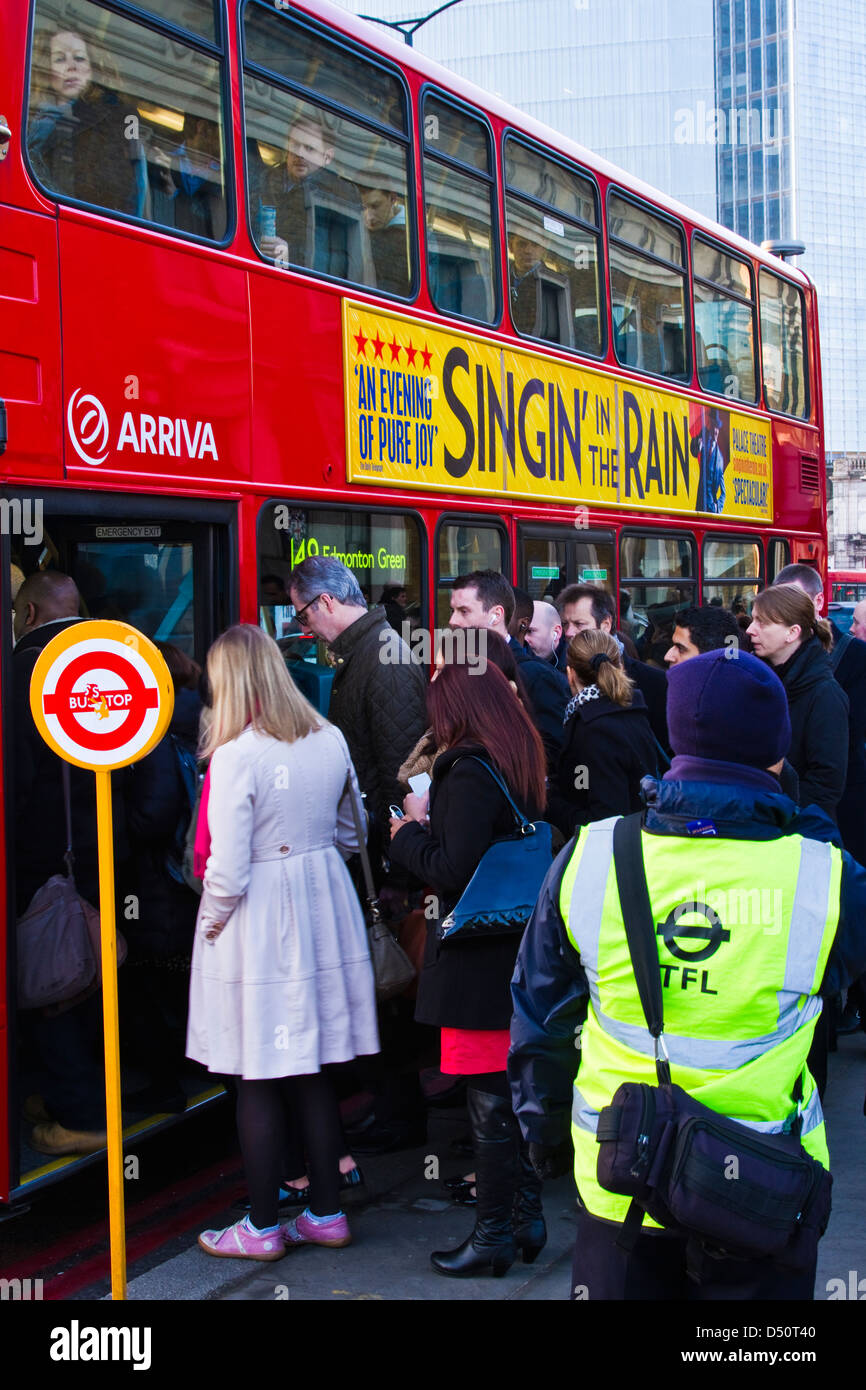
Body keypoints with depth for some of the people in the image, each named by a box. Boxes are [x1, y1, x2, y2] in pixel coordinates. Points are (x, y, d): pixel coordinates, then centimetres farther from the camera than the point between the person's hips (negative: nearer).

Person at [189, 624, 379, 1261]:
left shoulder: (236, 758, -17)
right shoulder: (331, 741, 1)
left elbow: (227, 868, -17)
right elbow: (349, 835, 13)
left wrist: (212, 924, -1)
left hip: (258, 921, -6)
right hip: (324, 914, 6)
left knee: (259, 1082, 5)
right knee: (315, 1074, 14)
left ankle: (263, 1226, 15)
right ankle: (326, 1213, 22)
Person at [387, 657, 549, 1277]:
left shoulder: (469, 773, -17)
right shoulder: (521, 762, 9)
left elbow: (454, 871, -20)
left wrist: (409, 834, -4)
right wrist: (430, 823, 14)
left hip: (477, 962, -8)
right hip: (517, 951, 9)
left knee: (489, 1106, 1)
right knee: (513, 1092, 16)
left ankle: (494, 1236, 10)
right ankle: (526, 1216, 25)